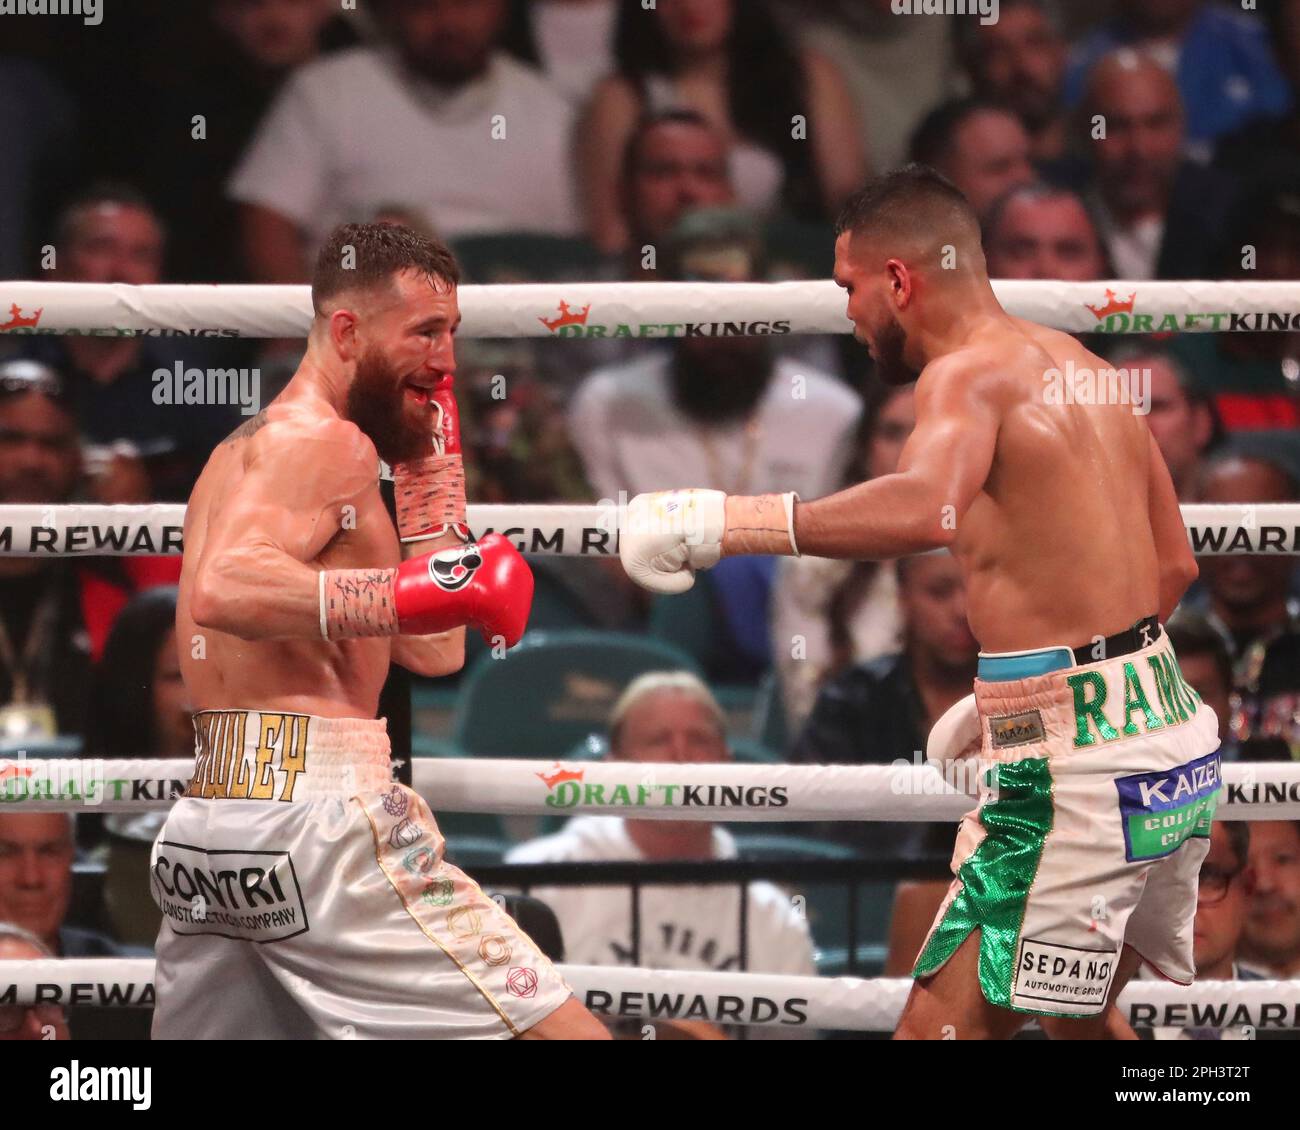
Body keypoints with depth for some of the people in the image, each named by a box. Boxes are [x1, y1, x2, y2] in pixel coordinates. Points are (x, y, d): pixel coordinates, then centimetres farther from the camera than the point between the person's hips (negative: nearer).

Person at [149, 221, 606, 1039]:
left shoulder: (253, 447, 24)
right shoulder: (325, 442, -6)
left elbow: (431, 652, 22)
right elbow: (223, 590, -26)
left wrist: (427, 458, 23)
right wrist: (416, 594, -31)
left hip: (207, 831, 10)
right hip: (314, 818, -10)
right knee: (564, 1030, -9)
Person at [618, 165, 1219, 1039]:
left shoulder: (971, 371, -13)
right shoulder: (1082, 366, 15)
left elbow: (925, 508, -37)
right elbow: (1174, 567, 22)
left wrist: (719, 522, -37)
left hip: (1078, 770, -9)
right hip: (1177, 746, 10)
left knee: (942, 1028, -9)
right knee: (1081, 1017, 27)